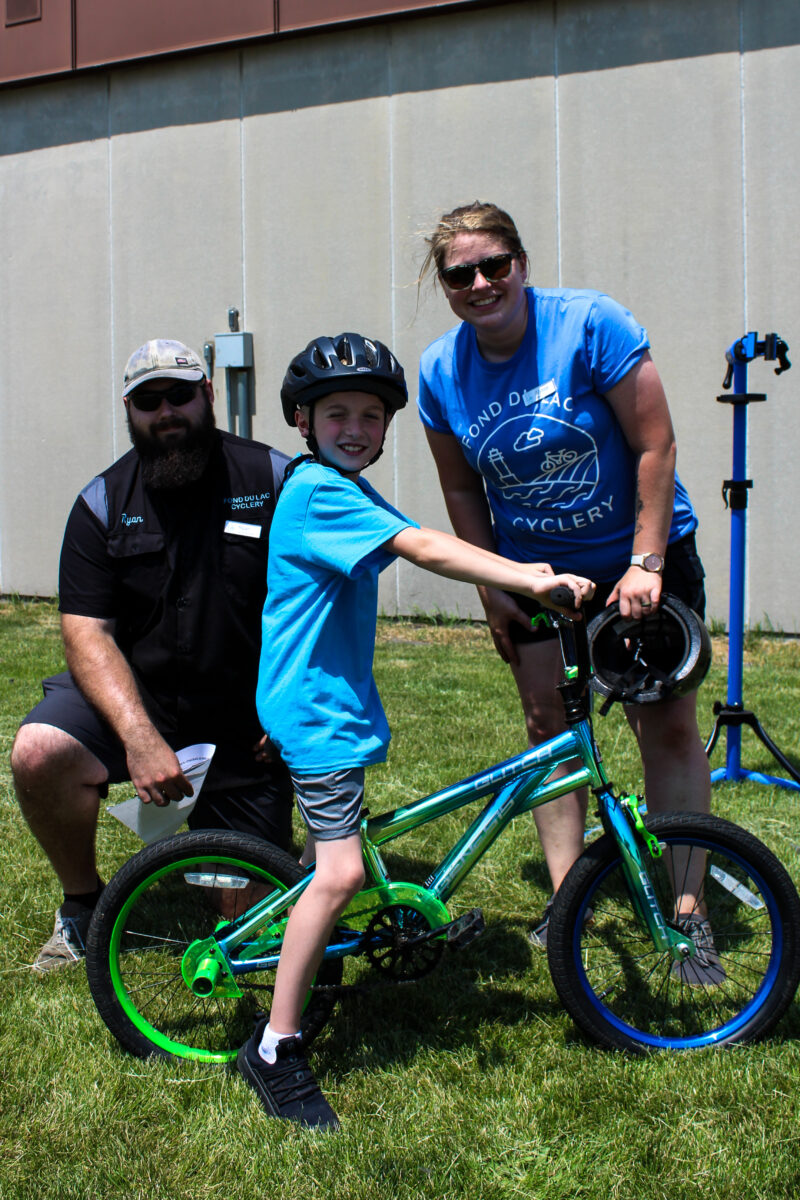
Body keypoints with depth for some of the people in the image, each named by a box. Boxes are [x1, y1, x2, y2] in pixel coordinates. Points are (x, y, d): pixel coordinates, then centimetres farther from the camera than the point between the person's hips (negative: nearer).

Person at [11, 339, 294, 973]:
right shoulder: (103, 503, -2)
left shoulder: (274, 479, -4)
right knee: (38, 753, -29)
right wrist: (140, 738, -25)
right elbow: (87, 633, -10)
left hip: (246, 728, -1)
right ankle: (85, 904, -2)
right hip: (135, 698, 1)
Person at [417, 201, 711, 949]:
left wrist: (646, 564, -18)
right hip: (536, 571, 3)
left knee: (667, 725, -3)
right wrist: (491, 587, 0)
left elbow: (654, 446, -17)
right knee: (548, 726, 4)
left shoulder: (590, 324, -19)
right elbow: (463, 489, 3)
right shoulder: (441, 372, -8)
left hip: (638, 556, -3)